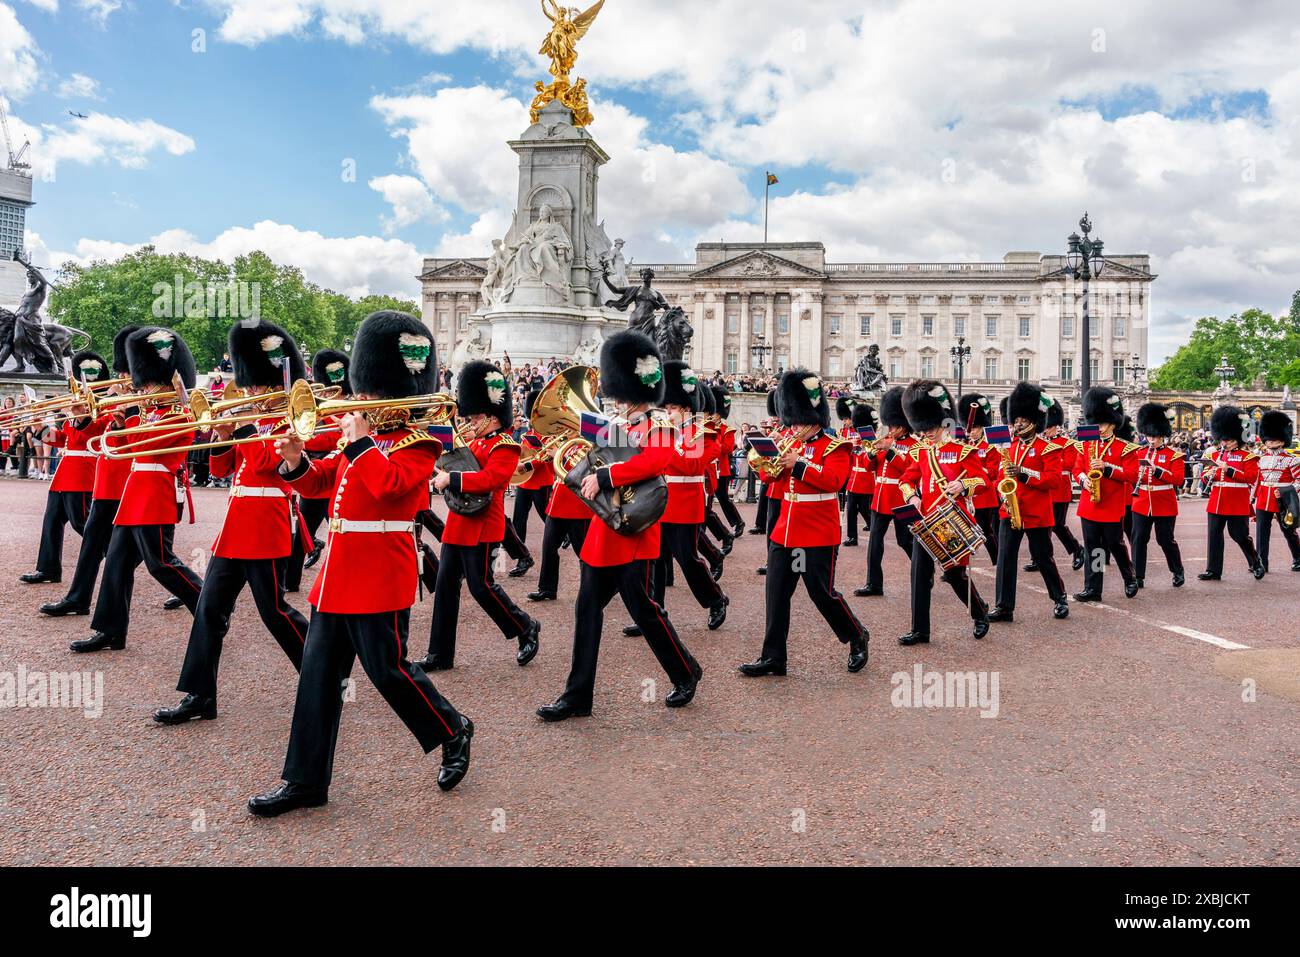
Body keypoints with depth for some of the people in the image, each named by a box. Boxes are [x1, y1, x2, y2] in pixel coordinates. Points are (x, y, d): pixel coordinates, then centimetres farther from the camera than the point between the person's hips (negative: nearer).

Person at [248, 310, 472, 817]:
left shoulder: (417, 446, -8)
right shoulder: (360, 441, 15)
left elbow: (388, 484, -26)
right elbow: (320, 481, 19)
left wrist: (358, 441, -17)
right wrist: (297, 462, -1)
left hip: (379, 579, -8)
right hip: (336, 575, 8)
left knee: (389, 670, 0)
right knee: (318, 674, 8)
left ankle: (454, 731, 24)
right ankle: (305, 780, 17)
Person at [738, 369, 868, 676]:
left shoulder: (834, 446, -5)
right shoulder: (792, 444, 13)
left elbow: (833, 479, -20)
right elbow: (777, 479, 13)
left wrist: (798, 464, -24)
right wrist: (772, 464, -8)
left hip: (818, 536, -6)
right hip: (784, 533, 6)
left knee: (823, 593, 1)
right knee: (776, 594, 3)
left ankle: (857, 638, 26)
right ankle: (772, 657, 9)